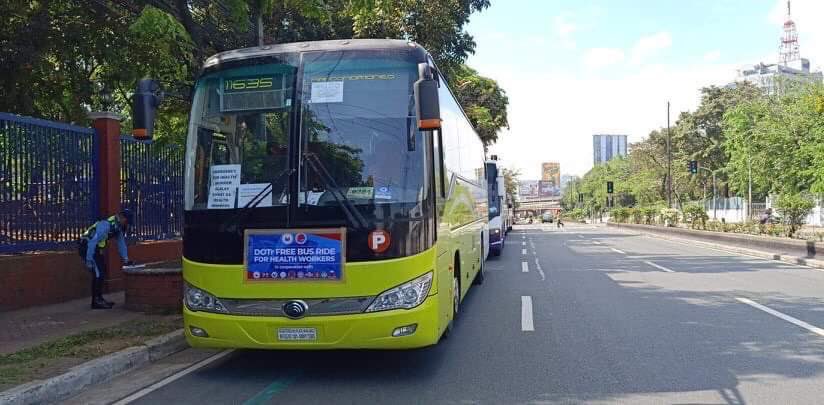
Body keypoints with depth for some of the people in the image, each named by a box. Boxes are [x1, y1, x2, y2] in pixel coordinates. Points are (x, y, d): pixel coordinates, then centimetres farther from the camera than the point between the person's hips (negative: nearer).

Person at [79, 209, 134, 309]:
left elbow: (121, 243, 12)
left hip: (96, 249, 10)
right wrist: (89, 260, -27)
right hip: (87, 247, -10)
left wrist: (125, 260, 6)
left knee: (101, 272, 12)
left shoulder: (118, 226, 3)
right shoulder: (106, 225, -26)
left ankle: (98, 299, 19)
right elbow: (92, 242, -28)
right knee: (98, 273, -12)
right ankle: (96, 302, -7)